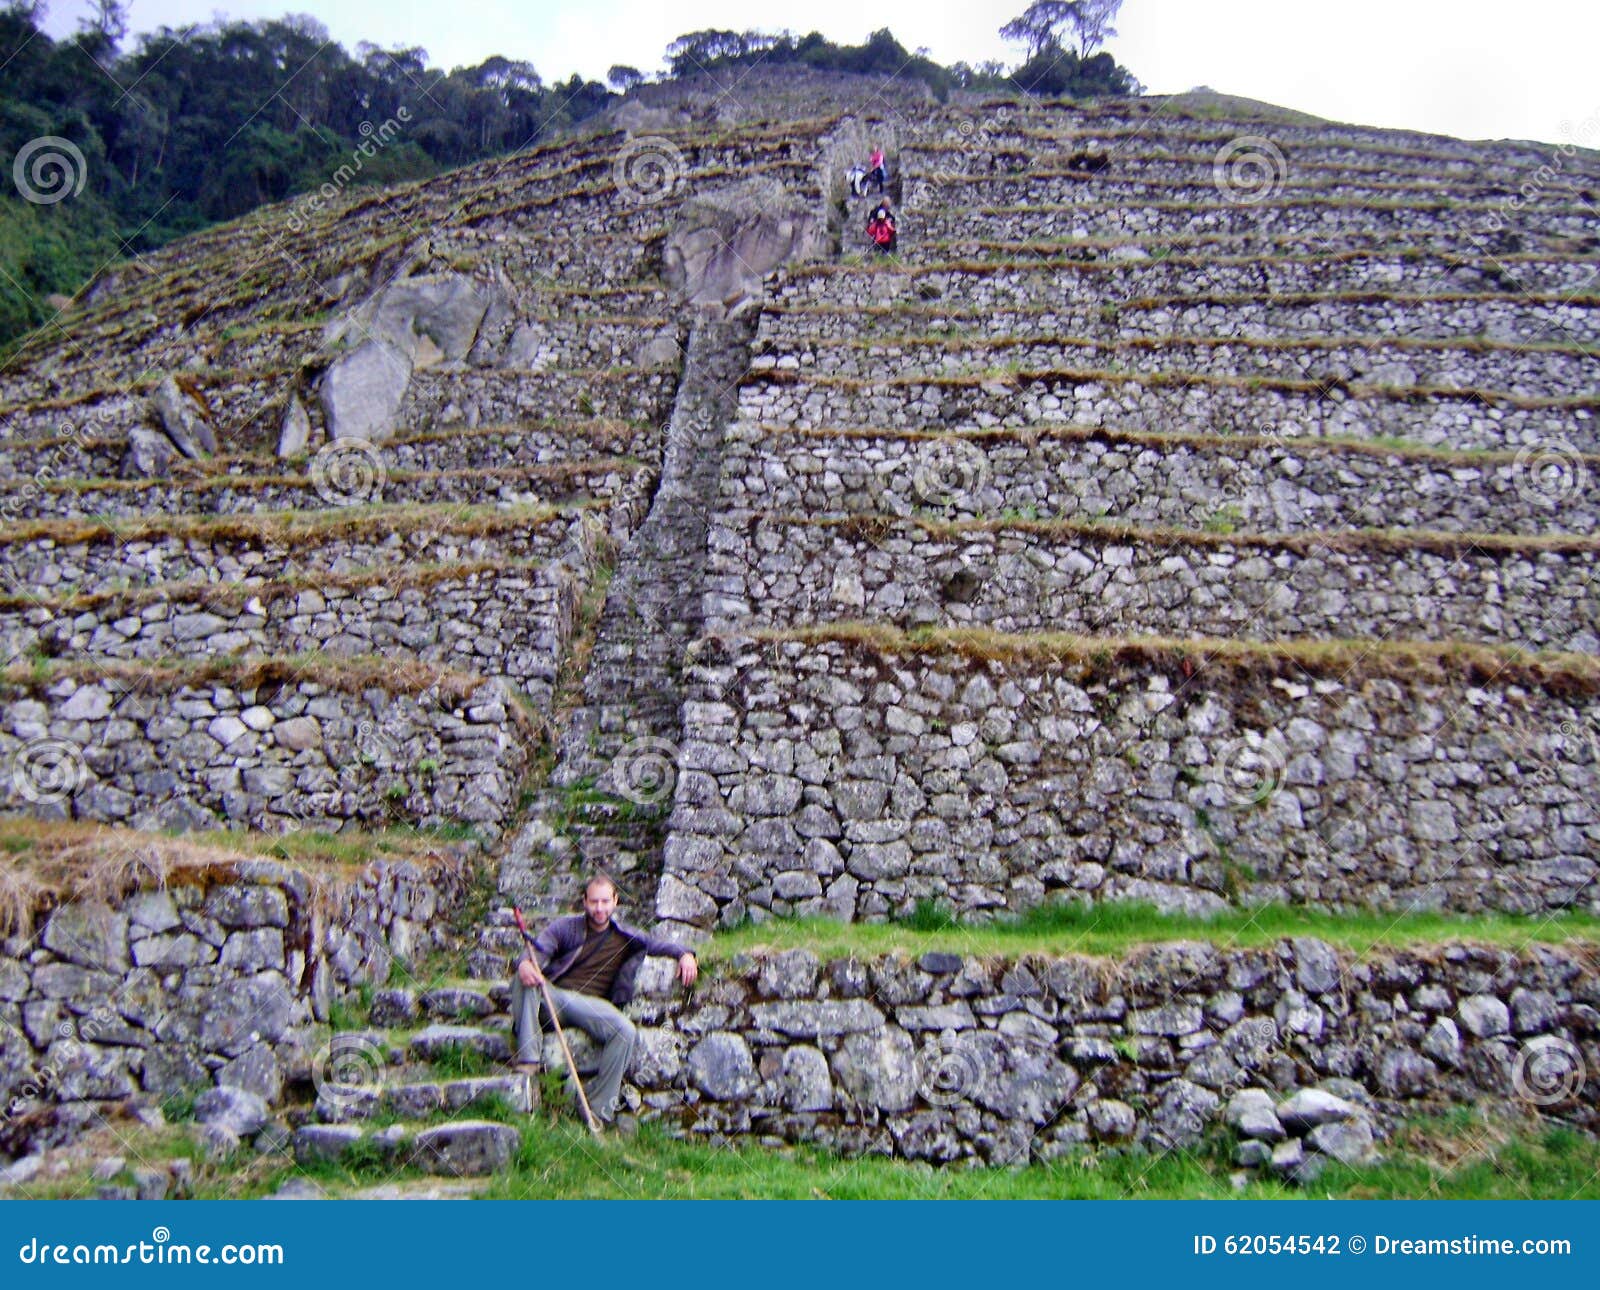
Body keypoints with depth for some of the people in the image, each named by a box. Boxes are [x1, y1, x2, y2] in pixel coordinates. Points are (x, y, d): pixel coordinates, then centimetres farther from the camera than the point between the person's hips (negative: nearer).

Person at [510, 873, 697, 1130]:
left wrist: (685, 955, -6)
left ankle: (598, 1112, -20)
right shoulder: (565, 927, 9)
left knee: (626, 1031, -29)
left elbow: (661, 945, 16)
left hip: (590, 1003, 1)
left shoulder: (626, 937, 15)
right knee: (525, 977, -32)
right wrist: (526, 963, -30)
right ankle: (527, 1058, -33)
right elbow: (539, 948, -6)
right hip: (552, 996, 0)